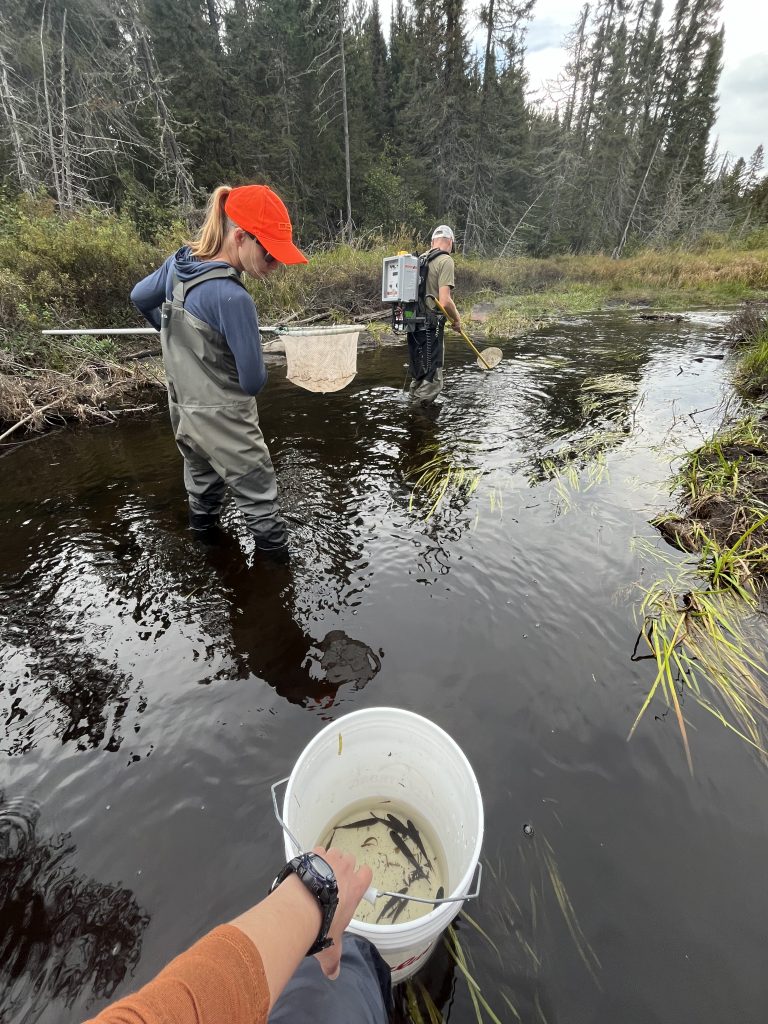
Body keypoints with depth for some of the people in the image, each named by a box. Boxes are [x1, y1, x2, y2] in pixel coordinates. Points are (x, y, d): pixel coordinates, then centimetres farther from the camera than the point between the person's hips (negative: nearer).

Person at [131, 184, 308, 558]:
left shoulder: (180, 261, -3)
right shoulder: (233, 298, -28)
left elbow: (139, 297, 15)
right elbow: (253, 382, -21)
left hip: (184, 410, 9)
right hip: (222, 421, -9)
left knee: (202, 477, 30)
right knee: (258, 495, 8)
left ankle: (203, 529, 52)